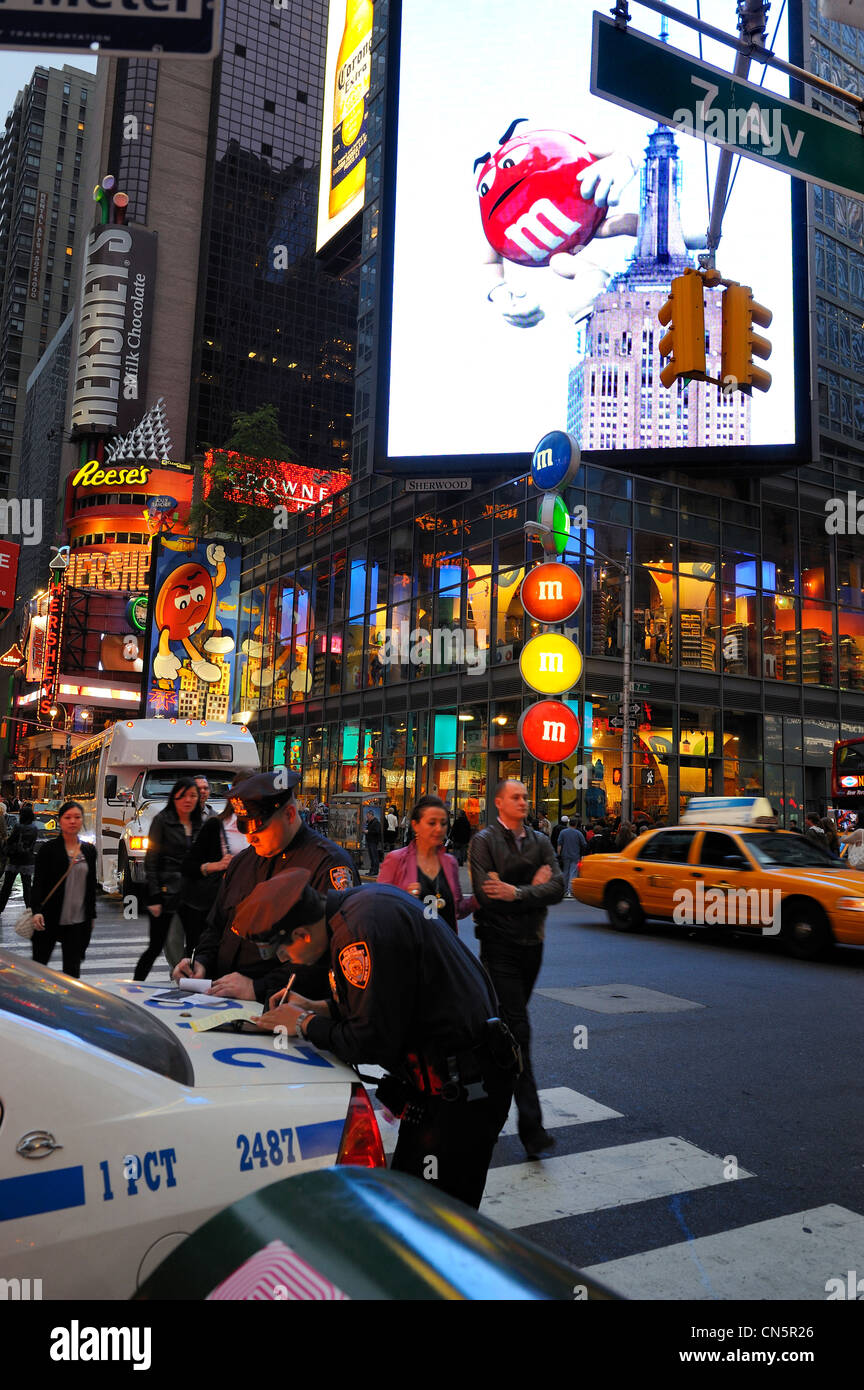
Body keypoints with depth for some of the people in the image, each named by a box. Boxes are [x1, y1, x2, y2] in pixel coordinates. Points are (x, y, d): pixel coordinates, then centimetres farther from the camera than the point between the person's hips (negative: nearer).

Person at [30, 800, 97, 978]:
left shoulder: (89, 850, 8)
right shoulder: (48, 849, -2)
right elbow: (38, 882, -8)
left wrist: (91, 916, 15)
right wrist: (36, 911, -21)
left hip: (78, 923, 2)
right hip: (49, 920, -2)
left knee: (72, 970, 1)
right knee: (39, 964, 8)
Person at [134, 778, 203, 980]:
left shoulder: (198, 824, 13)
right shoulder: (162, 820, -2)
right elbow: (150, 861, -7)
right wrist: (154, 898, -13)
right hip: (166, 892, -5)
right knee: (156, 946, -1)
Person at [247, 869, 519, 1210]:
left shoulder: (362, 931, -25)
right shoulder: (361, 903, 6)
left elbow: (374, 1042, -23)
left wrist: (305, 1025, -8)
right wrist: (316, 1008, 10)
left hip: (461, 1089, -11)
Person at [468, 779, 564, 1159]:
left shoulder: (539, 841, 9)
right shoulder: (484, 840, -5)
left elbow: (557, 889, -6)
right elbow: (487, 895, -17)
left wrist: (516, 892, -19)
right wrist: (533, 888, -12)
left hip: (532, 943, 5)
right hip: (500, 945, -5)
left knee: (506, 1024, 16)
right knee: (518, 1030, -9)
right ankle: (531, 1127, -8)